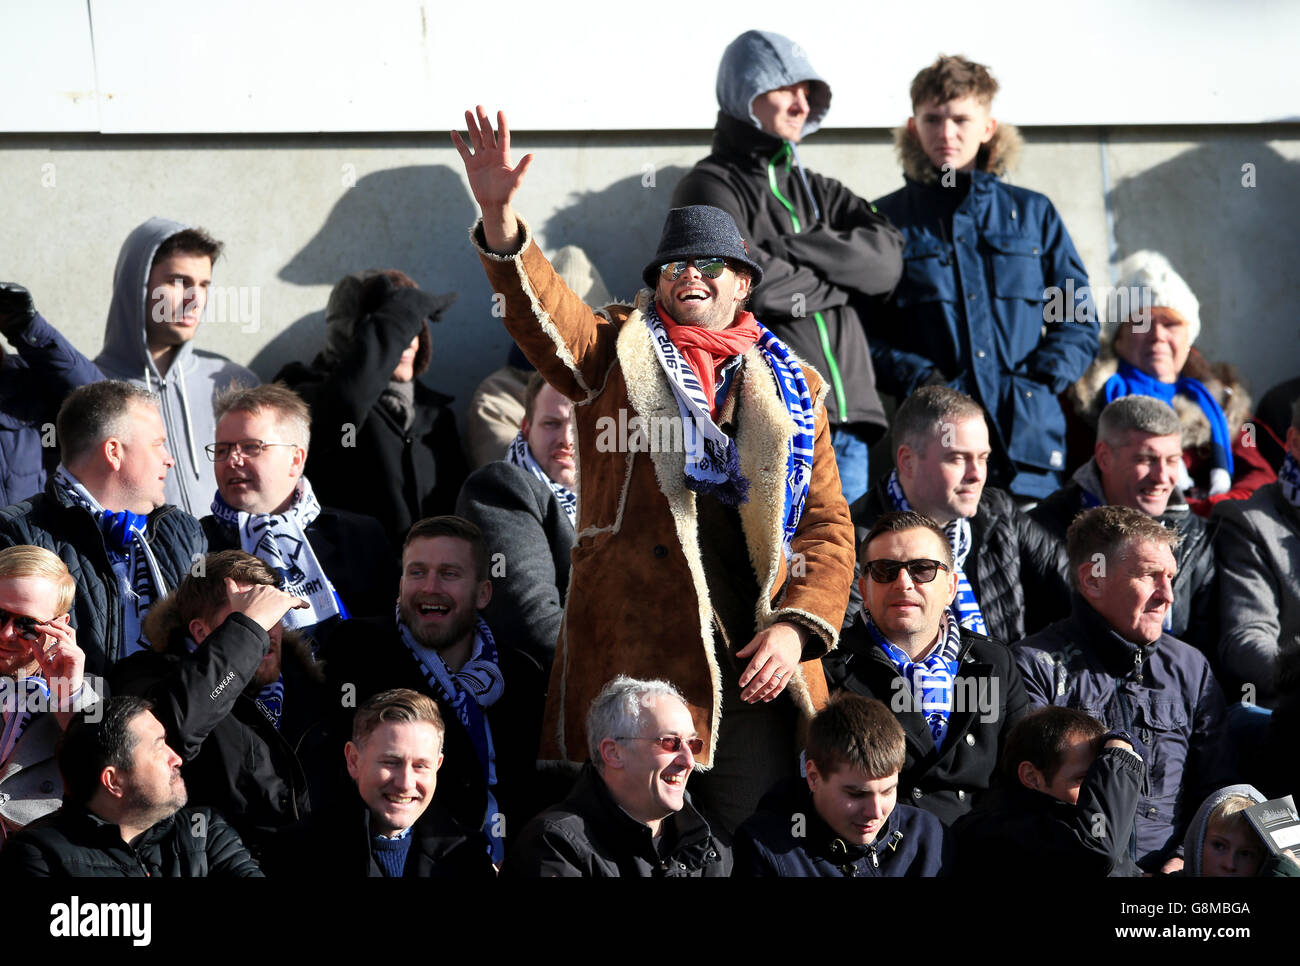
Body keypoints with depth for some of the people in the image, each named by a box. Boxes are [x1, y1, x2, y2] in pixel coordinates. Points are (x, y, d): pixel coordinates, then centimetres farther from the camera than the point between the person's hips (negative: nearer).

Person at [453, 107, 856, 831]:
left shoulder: (792, 388, 16)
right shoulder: (617, 356, 12)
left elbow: (829, 524, 12)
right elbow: (542, 312, -7)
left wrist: (796, 626, -3)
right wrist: (499, 219, -25)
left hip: (756, 660, 1)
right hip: (629, 649, -1)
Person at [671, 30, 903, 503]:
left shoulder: (817, 191, 22)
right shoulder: (710, 189, 3)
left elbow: (887, 259, 4)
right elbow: (750, 281, -15)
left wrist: (790, 246, -7)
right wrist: (840, 279, 0)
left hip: (845, 422, 6)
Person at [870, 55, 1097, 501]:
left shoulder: (1032, 213, 17)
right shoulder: (885, 220, 10)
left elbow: (1079, 321, 15)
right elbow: (859, 333, 4)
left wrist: (1040, 378, -2)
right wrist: (919, 379, -12)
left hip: (1026, 441, 2)